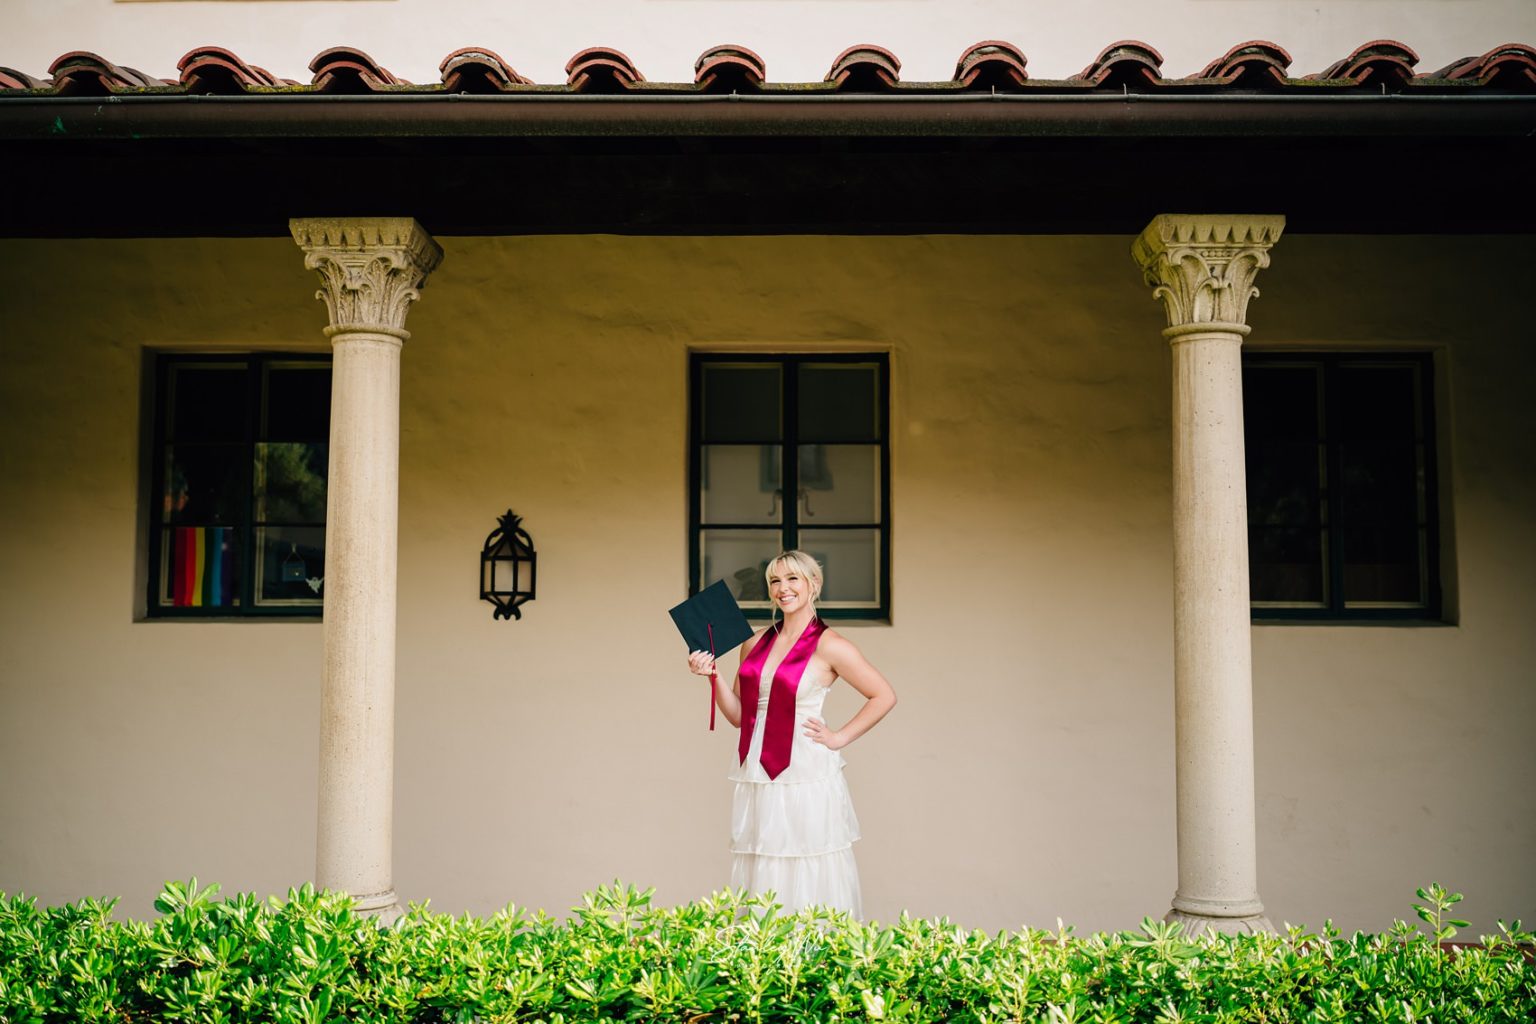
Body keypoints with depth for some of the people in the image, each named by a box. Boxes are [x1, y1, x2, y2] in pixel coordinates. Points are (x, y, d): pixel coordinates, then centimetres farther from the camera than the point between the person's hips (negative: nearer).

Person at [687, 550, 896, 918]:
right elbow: (738, 715, 14)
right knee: (761, 879, 8)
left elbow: (884, 696, -2)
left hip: (805, 780, -5)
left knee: (810, 880, -1)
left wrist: (840, 738, -5)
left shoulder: (829, 646, -5)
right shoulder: (755, 643, 12)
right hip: (756, 779, 5)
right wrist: (713, 675, 1)